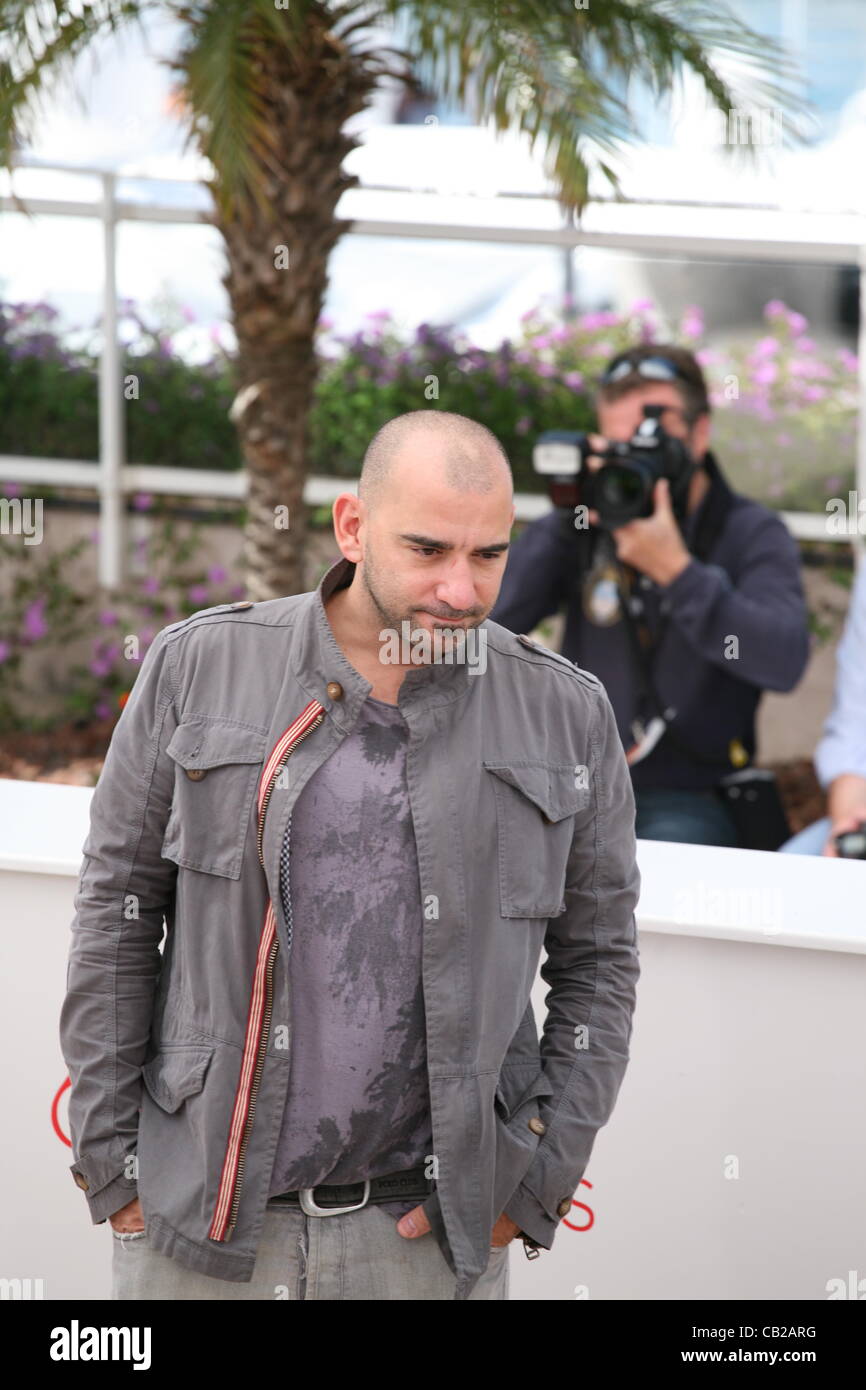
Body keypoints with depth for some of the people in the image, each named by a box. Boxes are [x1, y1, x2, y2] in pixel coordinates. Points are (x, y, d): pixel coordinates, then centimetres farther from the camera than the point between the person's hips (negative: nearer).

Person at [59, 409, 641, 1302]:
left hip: (426, 1231, 1)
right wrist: (109, 1160, 0)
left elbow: (597, 960, 7)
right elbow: (115, 910, 2)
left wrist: (539, 1178, 0)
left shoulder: (566, 716, 1)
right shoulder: (198, 669, -2)